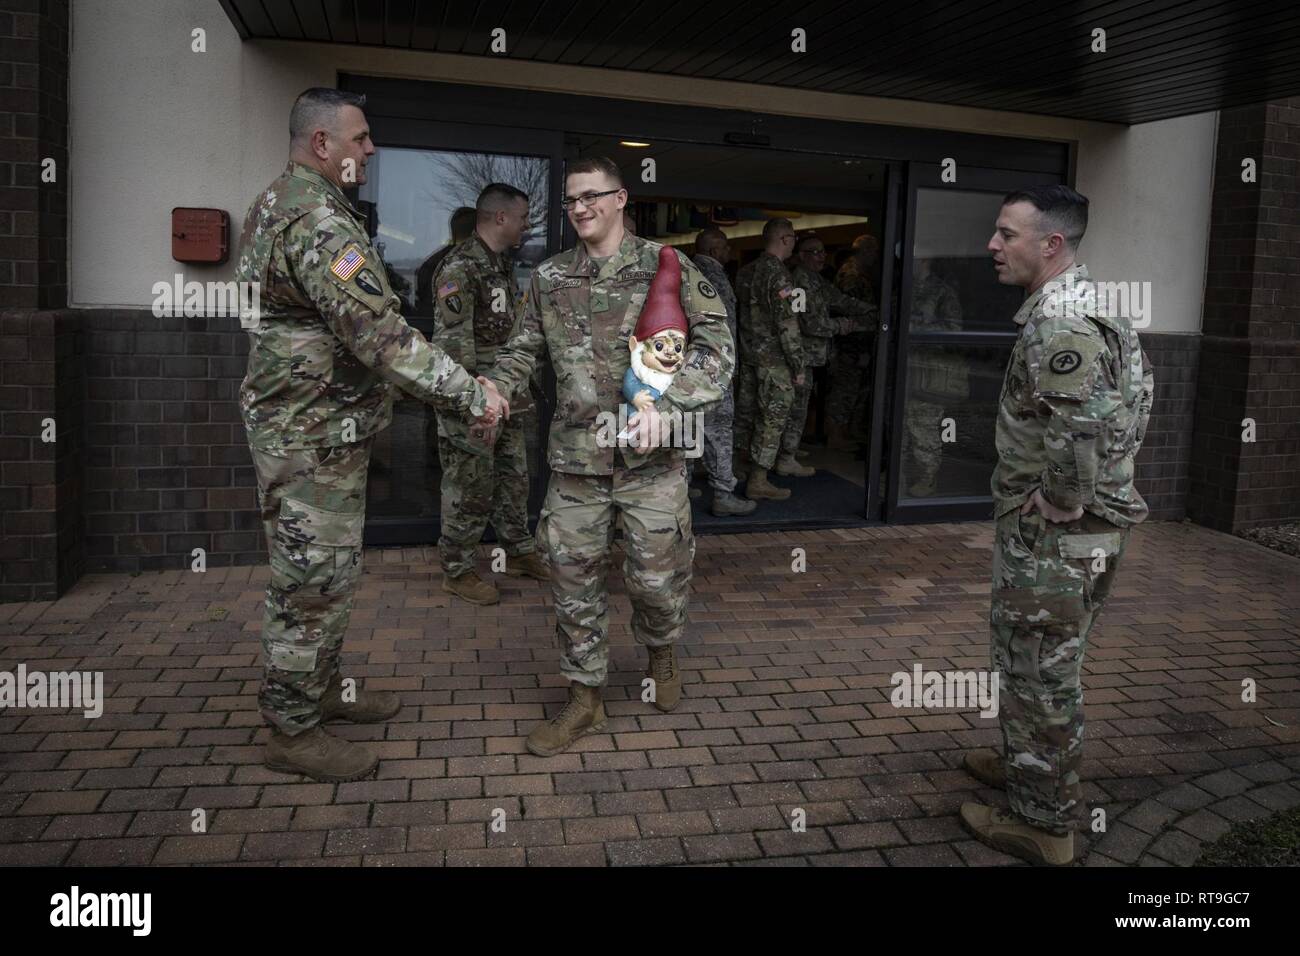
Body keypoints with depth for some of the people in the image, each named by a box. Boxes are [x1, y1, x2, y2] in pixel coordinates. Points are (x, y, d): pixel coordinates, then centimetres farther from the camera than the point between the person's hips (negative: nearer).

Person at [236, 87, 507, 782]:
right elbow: (381, 334, -29)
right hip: (314, 438, -11)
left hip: (317, 429, 11)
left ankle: (323, 688, 36)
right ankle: (293, 731, 15)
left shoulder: (274, 205, 14)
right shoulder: (318, 221, -21)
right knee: (313, 581, 0)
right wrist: (471, 394, -23)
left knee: (327, 574, 20)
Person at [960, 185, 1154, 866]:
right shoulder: (1087, 306, 11)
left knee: (1042, 672, 3)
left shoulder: (1058, 322, -22)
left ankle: (1044, 823, 17)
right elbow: (1136, 390, 20)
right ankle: (1028, 765, 41)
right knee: (1031, 659, 23)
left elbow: (1083, 427, -36)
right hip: (1080, 526, 10)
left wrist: (1059, 504, -21)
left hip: (1054, 536, -10)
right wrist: (1093, 487, 17)